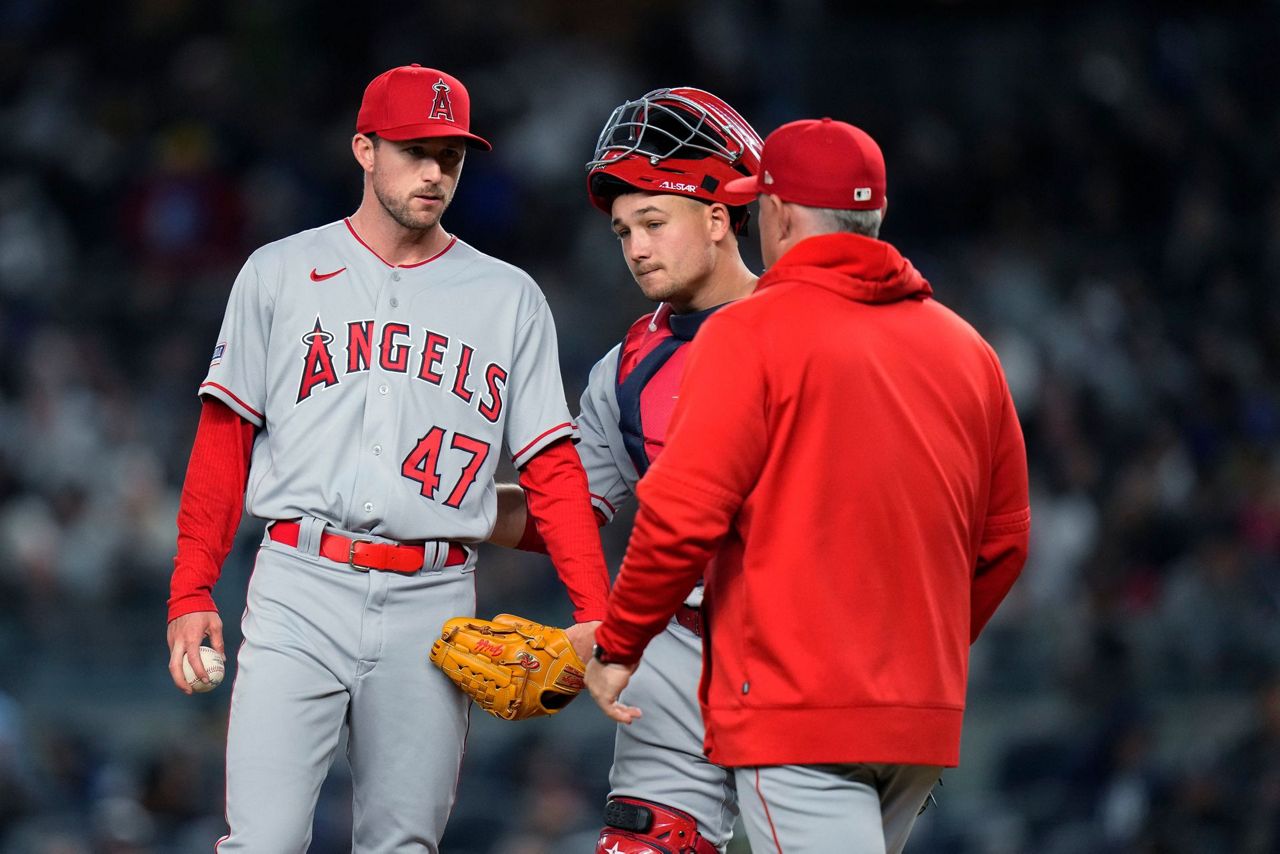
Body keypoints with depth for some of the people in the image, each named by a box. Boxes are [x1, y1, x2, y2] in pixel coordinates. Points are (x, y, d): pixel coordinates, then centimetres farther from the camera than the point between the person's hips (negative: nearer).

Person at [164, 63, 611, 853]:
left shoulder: (509, 298, 11)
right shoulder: (280, 275, 9)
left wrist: (595, 612, -5)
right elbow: (224, 441, 9)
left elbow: (553, 468, 7)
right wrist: (192, 593, 1)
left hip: (434, 605, 2)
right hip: (301, 589, -1)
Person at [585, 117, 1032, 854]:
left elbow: (683, 516, -12)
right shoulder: (966, 348, 12)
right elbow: (1002, 540, 18)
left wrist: (618, 646, 1)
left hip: (795, 712, -6)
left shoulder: (751, 332, -6)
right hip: (925, 722, 6)